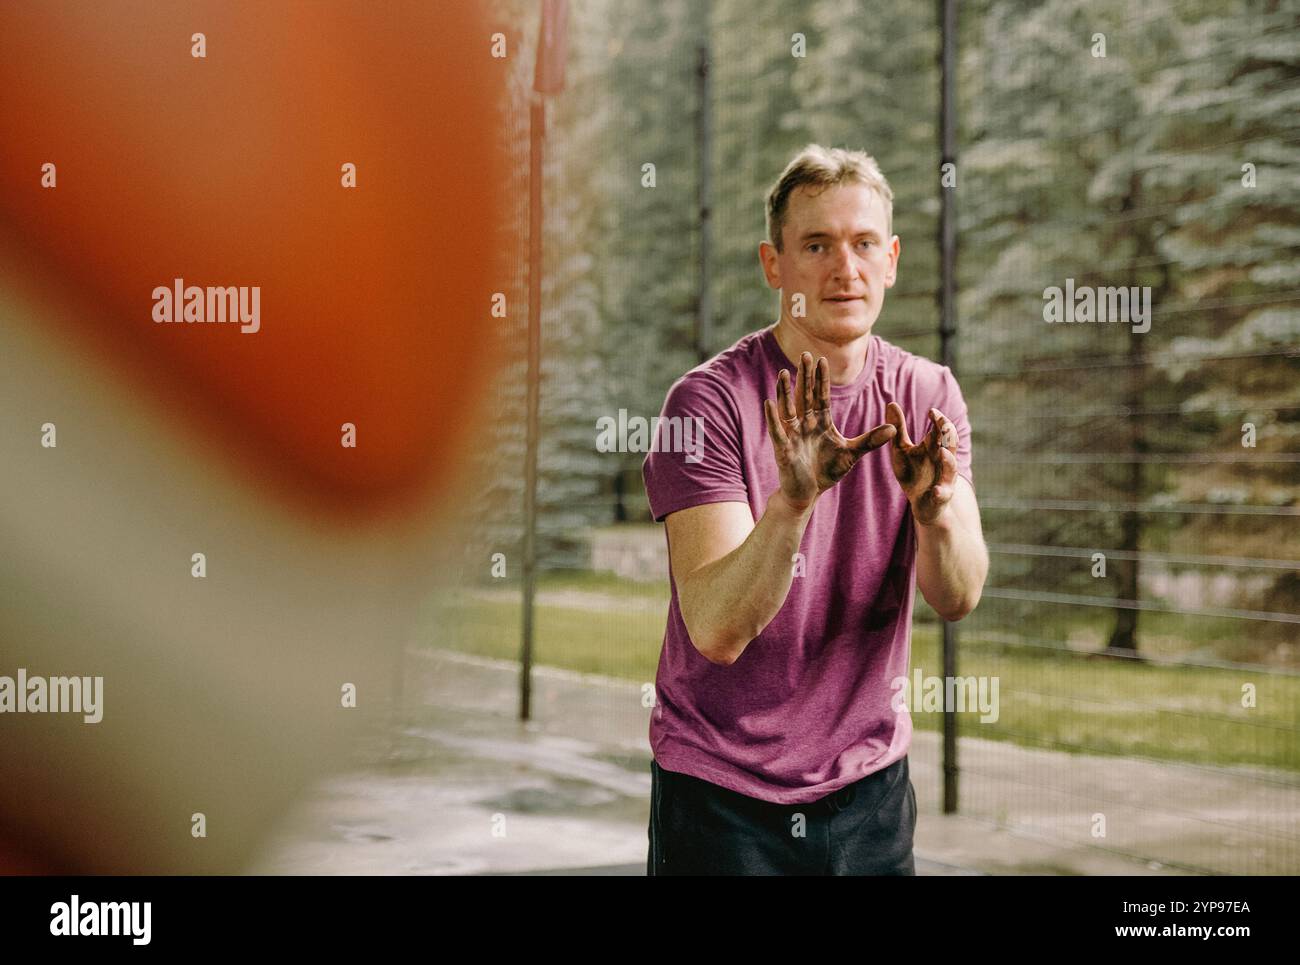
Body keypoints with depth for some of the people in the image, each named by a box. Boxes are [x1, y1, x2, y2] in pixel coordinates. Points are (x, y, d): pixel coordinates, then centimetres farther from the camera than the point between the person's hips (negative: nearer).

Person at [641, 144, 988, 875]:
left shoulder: (928, 395, -2)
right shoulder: (710, 399, -15)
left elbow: (959, 597, -13)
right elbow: (717, 631, -24)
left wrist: (935, 506, -32)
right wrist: (793, 498, -38)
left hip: (870, 782, 4)